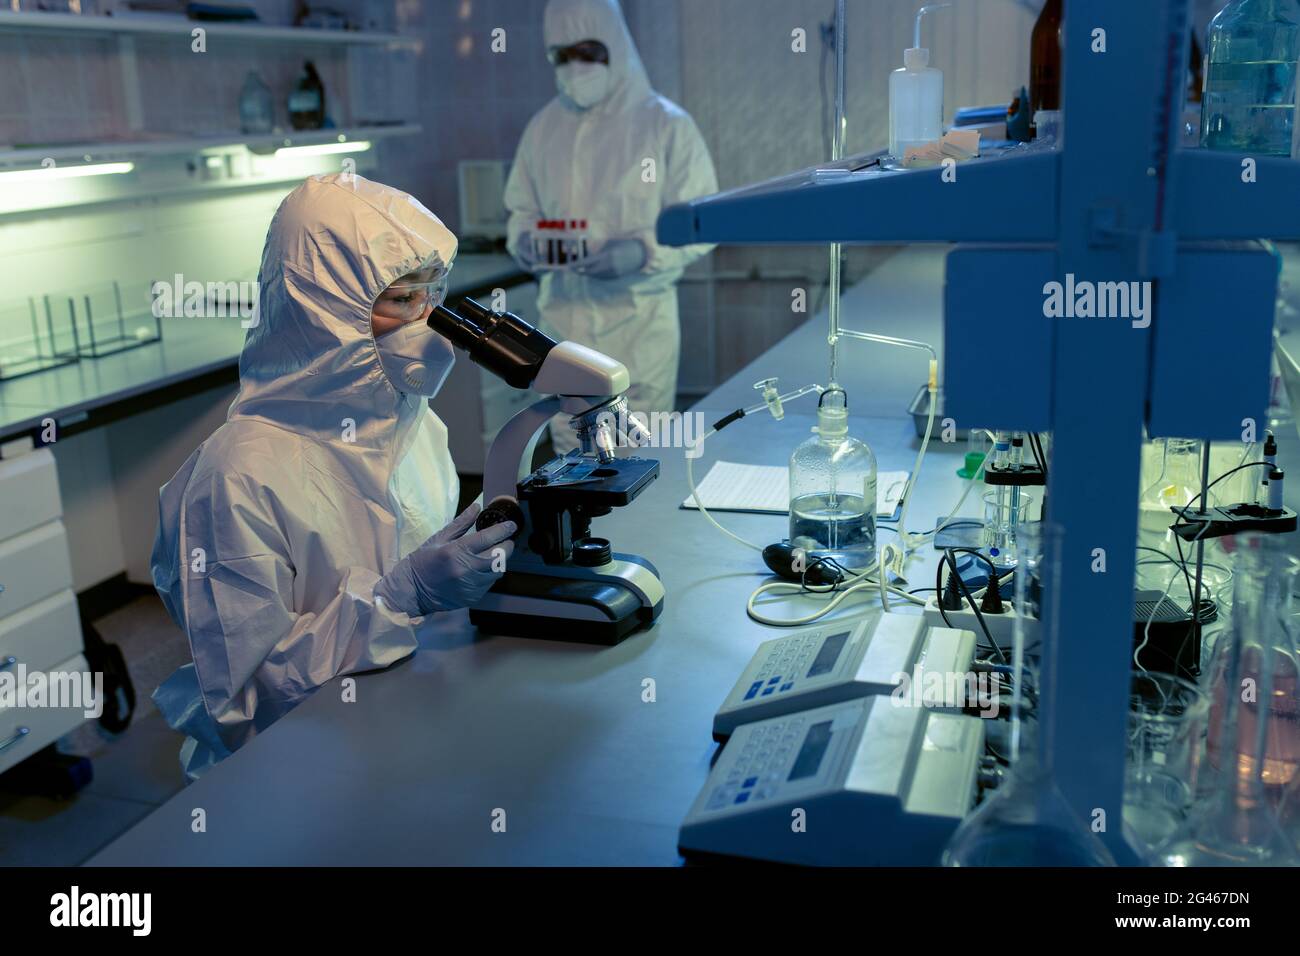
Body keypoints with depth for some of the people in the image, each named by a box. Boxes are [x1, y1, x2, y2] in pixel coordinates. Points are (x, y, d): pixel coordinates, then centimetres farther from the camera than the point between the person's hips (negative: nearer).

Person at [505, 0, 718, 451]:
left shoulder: (666, 124, -4)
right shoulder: (543, 127, 7)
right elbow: (522, 209, 18)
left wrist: (644, 251, -21)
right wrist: (523, 240, -5)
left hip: (640, 315, -3)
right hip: (564, 311, 4)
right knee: (572, 455, 8)